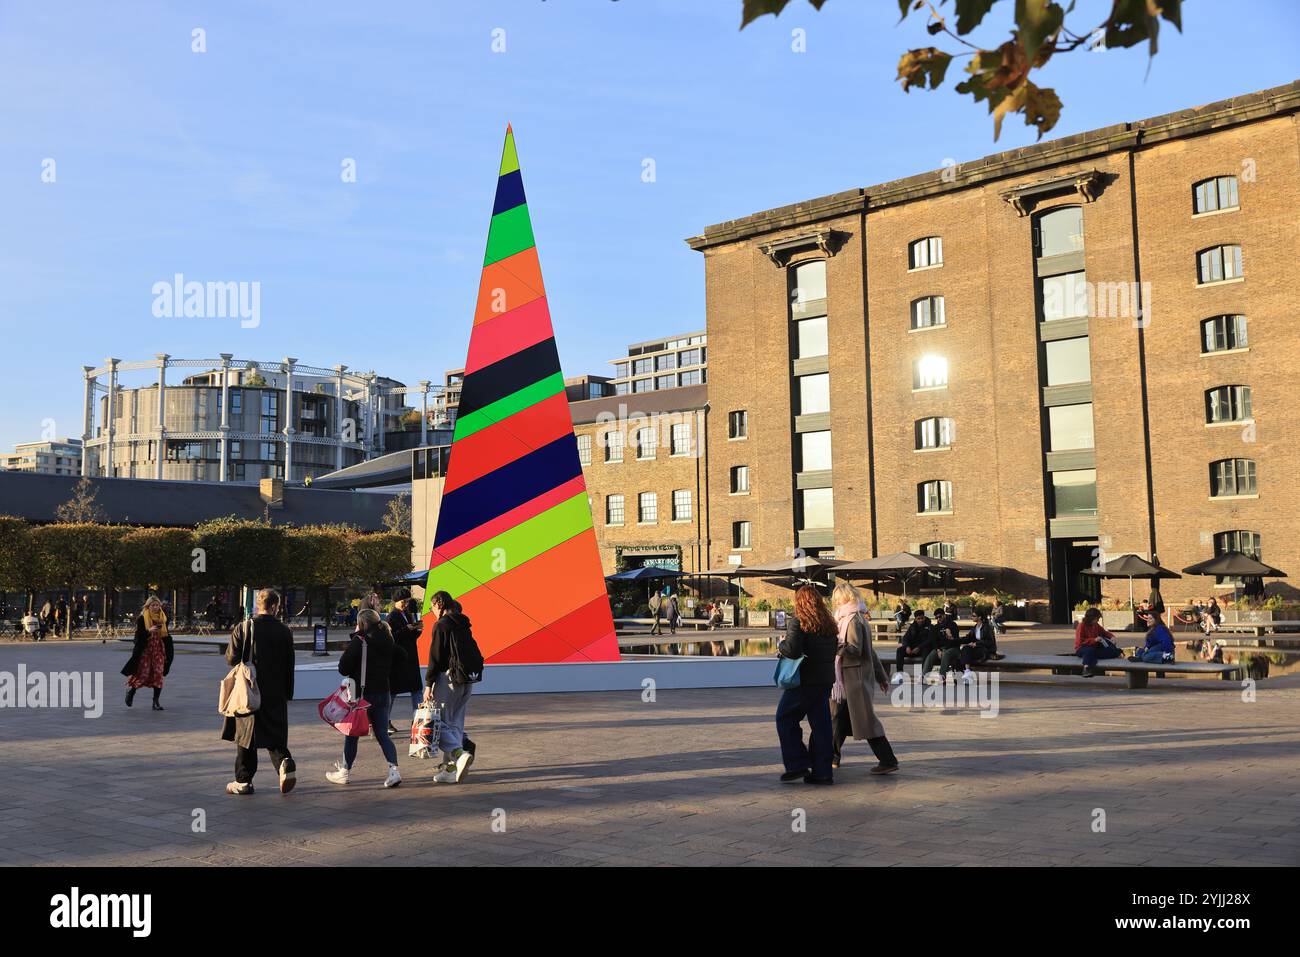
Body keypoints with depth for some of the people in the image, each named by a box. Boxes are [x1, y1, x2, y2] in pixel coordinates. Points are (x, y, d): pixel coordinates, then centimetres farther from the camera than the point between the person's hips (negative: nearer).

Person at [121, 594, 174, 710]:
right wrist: (149, 631, -26)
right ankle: (131, 690, 26)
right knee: (143, 673, -4)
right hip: (145, 650, -3)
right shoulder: (142, 618, -5)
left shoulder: (162, 618, 7)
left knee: (158, 674, -4)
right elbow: (138, 635, -9)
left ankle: (156, 701, 2)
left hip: (159, 649, 3)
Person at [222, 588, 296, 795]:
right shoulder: (284, 631, -2)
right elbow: (289, 666, 2)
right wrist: (288, 693, 10)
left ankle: (243, 781, 13)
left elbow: (231, 658, -8)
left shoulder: (243, 628, -7)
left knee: (245, 734, 9)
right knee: (275, 734, 12)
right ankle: (285, 764, -12)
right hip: (276, 693, 1)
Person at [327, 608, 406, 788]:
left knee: (352, 734, 10)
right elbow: (402, 657, 17)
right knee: (382, 734, 8)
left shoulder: (358, 641, -14)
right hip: (383, 693, 6)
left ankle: (344, 772, 21)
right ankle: (393, 769, -7)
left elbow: (343, 668, -16)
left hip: (363, 694, -5)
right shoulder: (388, 641, 5)